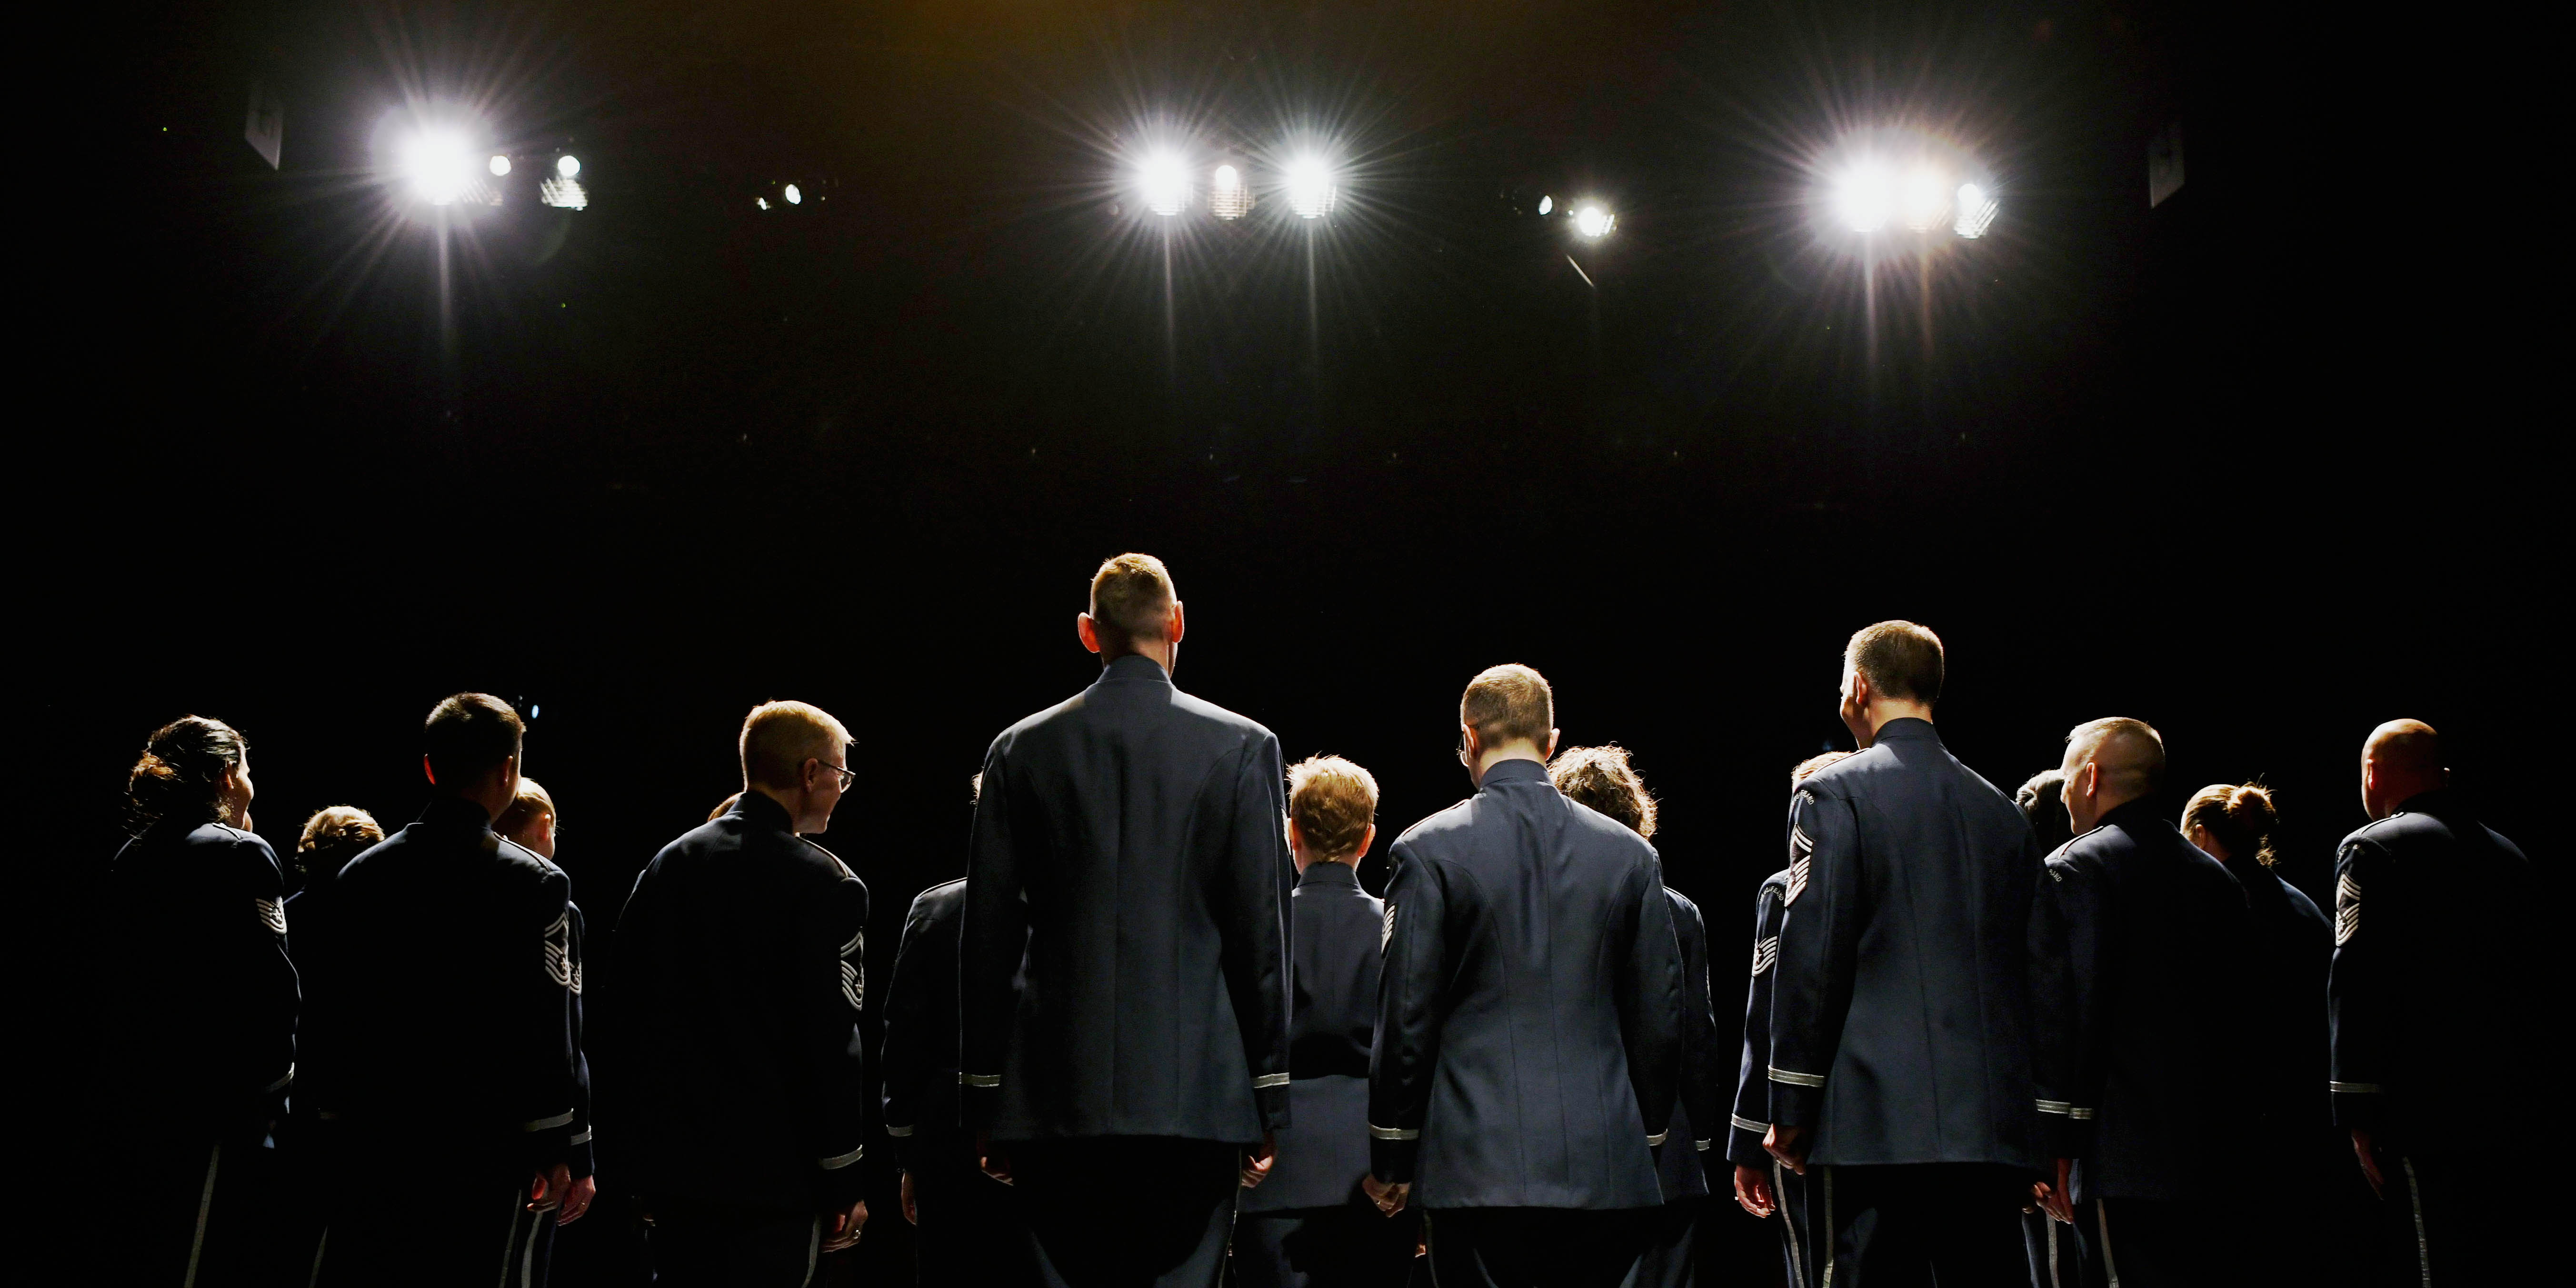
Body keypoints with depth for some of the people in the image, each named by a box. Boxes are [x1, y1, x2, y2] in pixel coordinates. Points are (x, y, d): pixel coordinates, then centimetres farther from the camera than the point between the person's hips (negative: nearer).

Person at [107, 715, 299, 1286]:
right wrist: (276, 1073, -5)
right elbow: (270, 981, -16)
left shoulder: (131, 858, 12)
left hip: (136, 1087, 8)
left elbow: (118, 978, 14)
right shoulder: (241, 853, -11)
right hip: (216, 1092, -8)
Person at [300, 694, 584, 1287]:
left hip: (375, 1147, 4)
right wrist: (555, 1149, -5)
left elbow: (329, 1017, 9)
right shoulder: (534, 883, -8)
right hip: (487, 1150, -4)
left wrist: (333, 1128, 16)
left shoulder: (357, 877, 6)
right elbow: (549, 1030, -10)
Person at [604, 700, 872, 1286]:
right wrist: (844, 1180, -6)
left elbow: (620, 1009, 10)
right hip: (773, 1172, -6)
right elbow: (832, 1042, -13)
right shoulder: (824, 884, -10)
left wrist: (629, 1139, 16)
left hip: (667, 1162, 6)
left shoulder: (669, 864, 8)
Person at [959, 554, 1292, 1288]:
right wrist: (1269, 1097, 4)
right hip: (1197, 1092, -1)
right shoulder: (1242, 748, 0)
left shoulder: (1022, 750, 5)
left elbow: (988, 936, 5)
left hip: (1056, 1097, 2)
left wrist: (985, 1099, 11)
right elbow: (1263, 931, -2)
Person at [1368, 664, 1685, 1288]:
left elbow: (1406, 1018, -3)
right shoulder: (1631, 854, 6)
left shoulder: (1430, 850, -3)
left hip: (1478, 1169, -3)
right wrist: (1646, 1138, 19)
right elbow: (1660, 1017, 9)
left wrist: (1391, 1157, 5)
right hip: (1608, 1170, 3)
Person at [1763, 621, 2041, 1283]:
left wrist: (1790, 1109, -2)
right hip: (1994, 1124, 6)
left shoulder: (1834, 795, -3)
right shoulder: (2001, 810, 14)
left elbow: (1811, 961, -8)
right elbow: (2027, 969, 16)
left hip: (1874, 1123, -5)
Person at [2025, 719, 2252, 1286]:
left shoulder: (2073, 871, -6)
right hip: (2221, 1161, 7)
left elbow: (2059, 1014, -12)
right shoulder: (2216, 877, 16)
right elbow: (2238, 1010, 17)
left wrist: (2054, 1148, -9)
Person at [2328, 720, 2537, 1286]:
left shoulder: (2373, 848, -5)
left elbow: (2357, 983, -12)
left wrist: (2358, 1112, -10)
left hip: (2429, 1106, -7)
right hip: (2517, 1114, 7)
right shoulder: (2509, 854, 15)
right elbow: (2539, 975, 16)